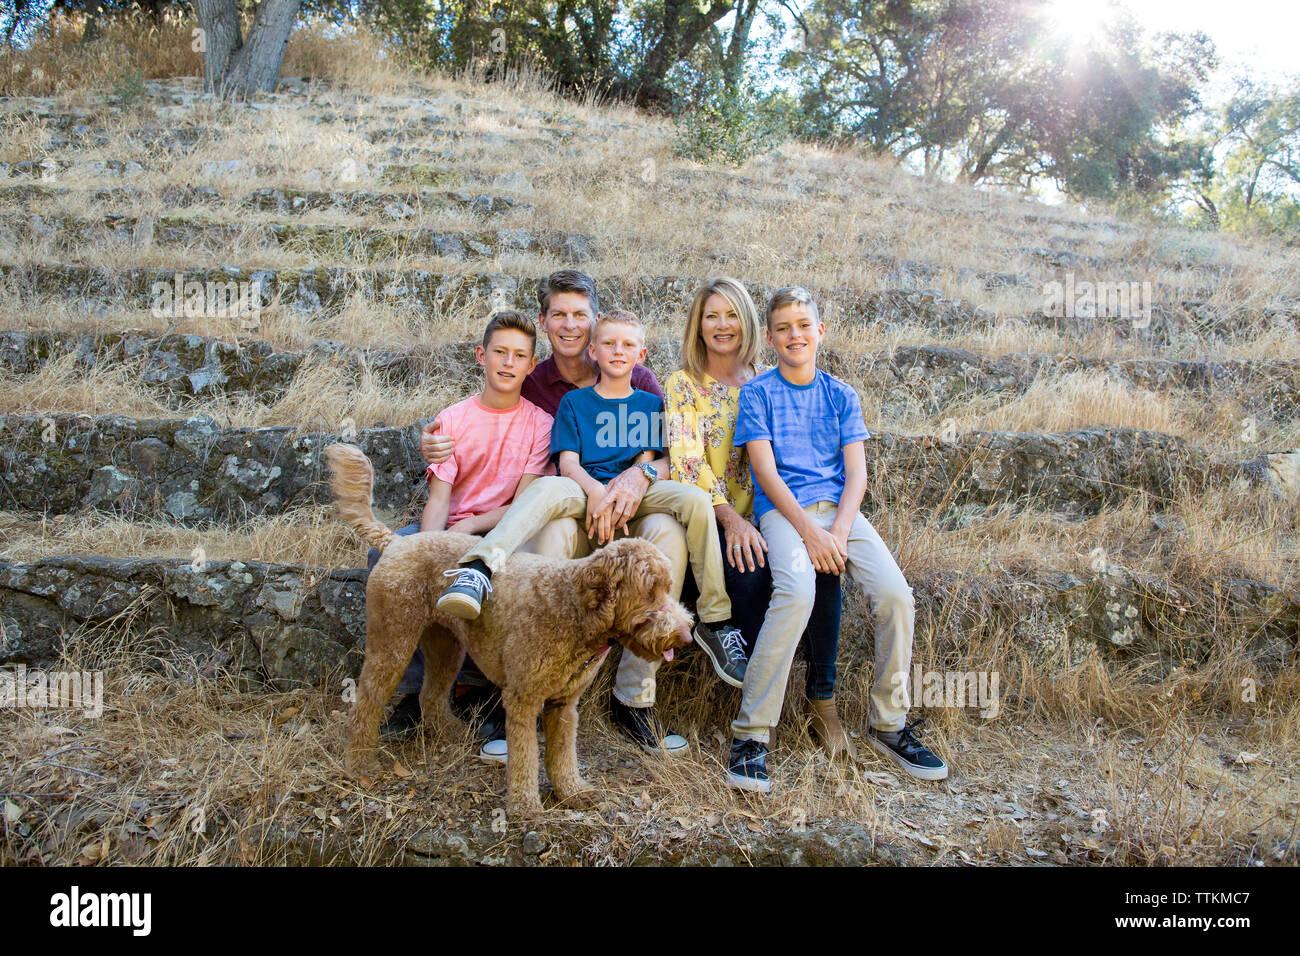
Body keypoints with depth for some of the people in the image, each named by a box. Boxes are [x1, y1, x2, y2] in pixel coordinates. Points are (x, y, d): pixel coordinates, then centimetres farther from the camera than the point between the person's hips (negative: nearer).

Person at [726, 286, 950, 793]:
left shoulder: (840, 395, 16)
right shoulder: (758, 393, 6)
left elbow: (856, 472, 7)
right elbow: (766, 472, -4)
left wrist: (839, 532, -12)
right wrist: (809, 532, -16)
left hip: (839, 507, 4)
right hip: (782, 509, -3)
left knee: (895, 593, -20)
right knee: (796, 592, -33)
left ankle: (889, 722, 0)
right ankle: (751, 733, -25)